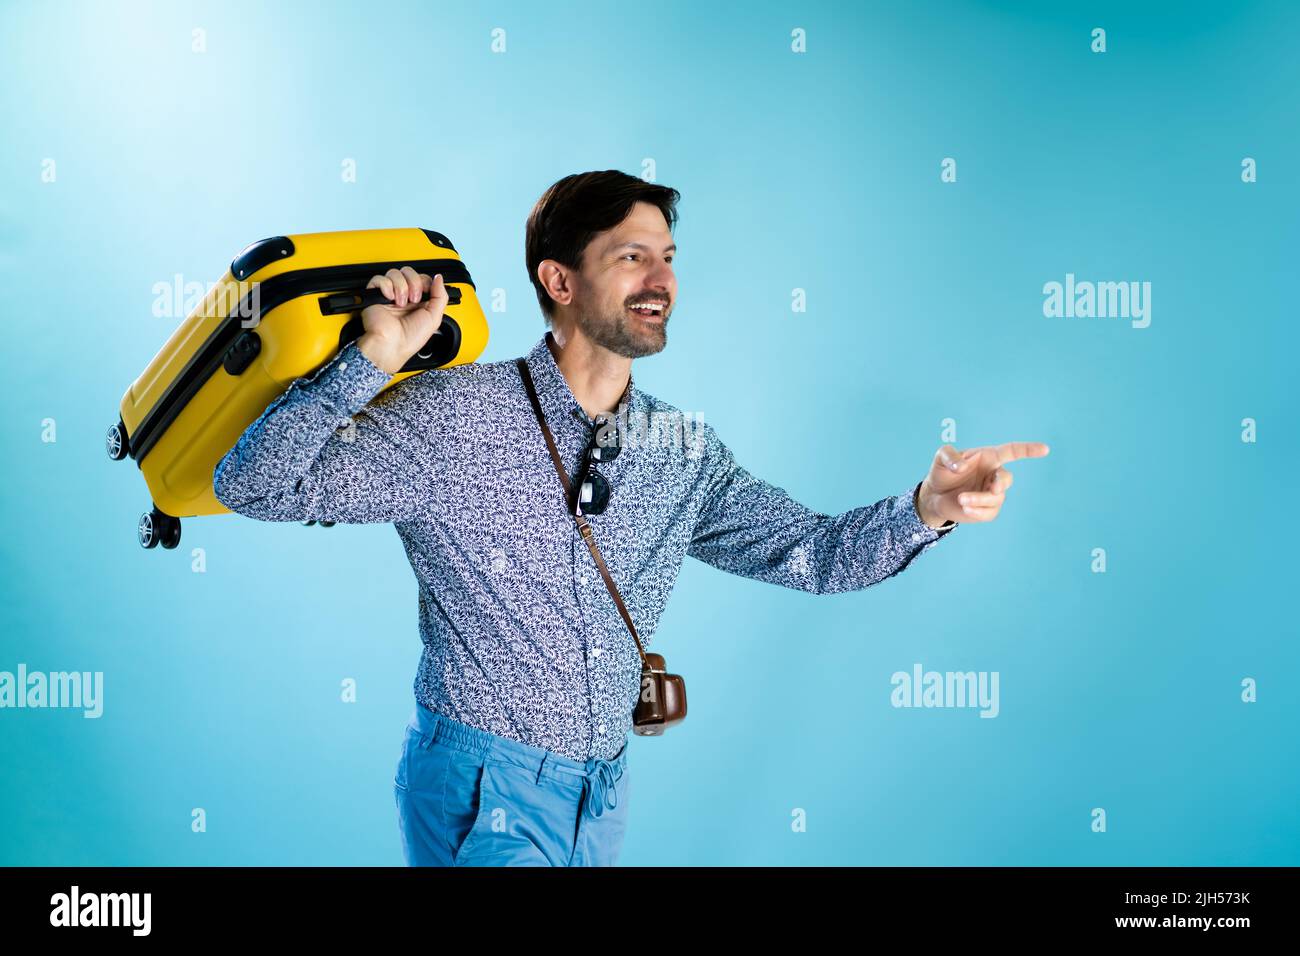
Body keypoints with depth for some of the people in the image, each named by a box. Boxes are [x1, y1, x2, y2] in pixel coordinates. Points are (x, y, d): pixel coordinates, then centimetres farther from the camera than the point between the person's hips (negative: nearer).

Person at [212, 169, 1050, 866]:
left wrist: (926, 509, -14)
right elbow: (254, 487, -15)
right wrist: (374, 359, -26)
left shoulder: (682, 452, 4)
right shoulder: (453, 418, -13)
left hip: (604, 799, 6)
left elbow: (812, 551, 5)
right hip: (485, 795, -6)